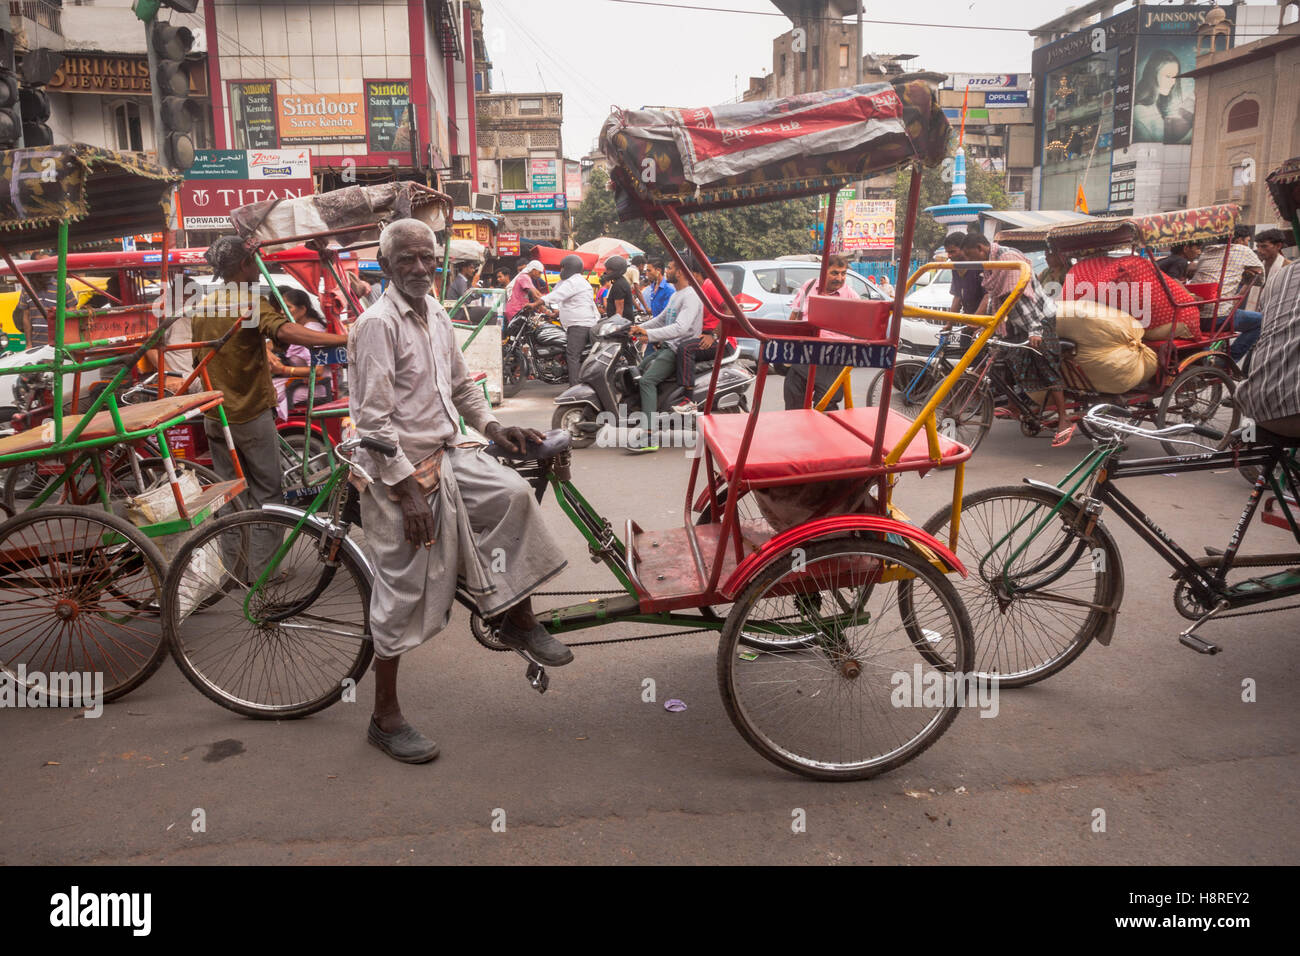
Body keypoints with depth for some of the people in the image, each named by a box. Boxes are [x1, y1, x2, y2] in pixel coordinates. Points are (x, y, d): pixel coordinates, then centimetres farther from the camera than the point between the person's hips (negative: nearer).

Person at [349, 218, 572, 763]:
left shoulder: (437, 316, 9)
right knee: (404, 593, 0)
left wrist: (490, 426, 8)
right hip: (402, 472, -7)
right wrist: (408, 491, -23)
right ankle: (385, 718, 16)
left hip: (447, 455, 8)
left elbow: (459, 384, 23)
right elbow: (373, 420, -21)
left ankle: (518, 619, 10)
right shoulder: (377, 324, -16)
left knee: (513, 495, -9)